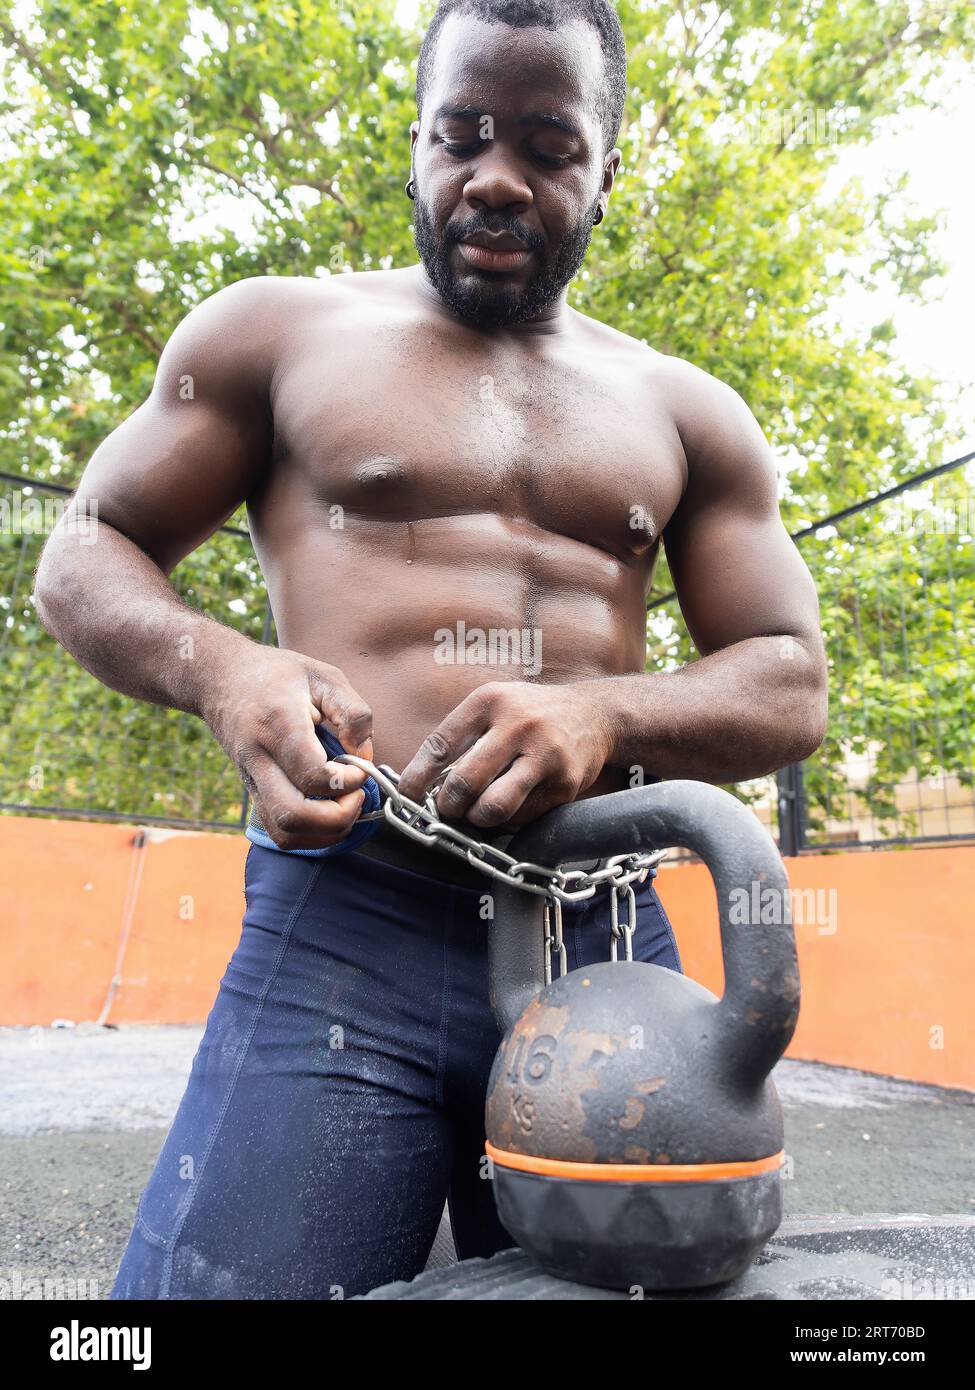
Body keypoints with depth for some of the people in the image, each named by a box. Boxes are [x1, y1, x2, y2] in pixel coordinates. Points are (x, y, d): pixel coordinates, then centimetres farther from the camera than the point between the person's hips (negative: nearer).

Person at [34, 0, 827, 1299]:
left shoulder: (686, 412, 15)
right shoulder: (274, 333, 10)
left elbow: (790, 683, 9)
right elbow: (82, 557, 11)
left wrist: (607, 716, -14)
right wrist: (221, 669, -13)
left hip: (609, 948, 3)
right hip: (338, 936, -2)